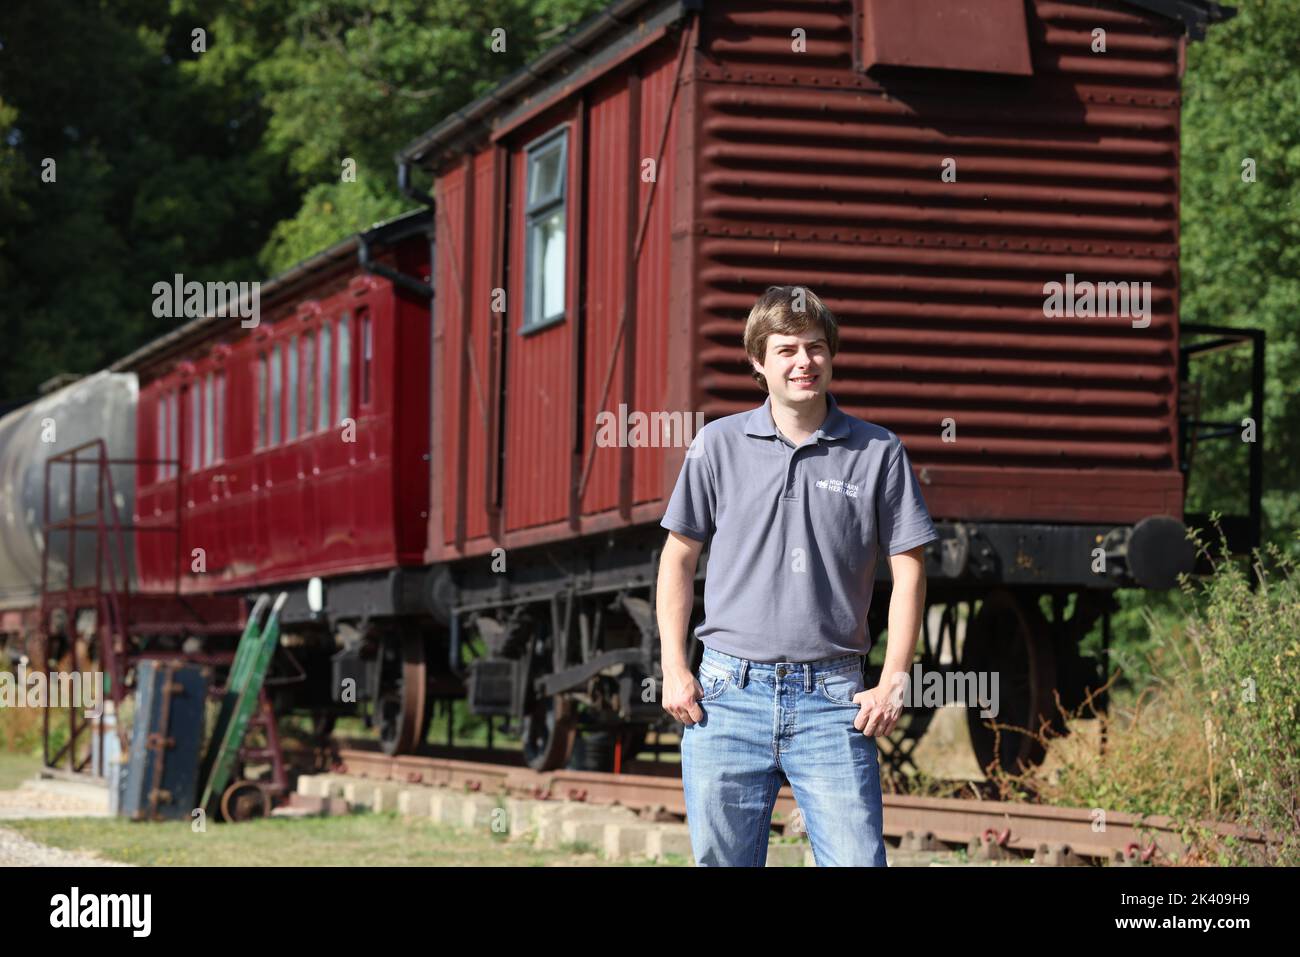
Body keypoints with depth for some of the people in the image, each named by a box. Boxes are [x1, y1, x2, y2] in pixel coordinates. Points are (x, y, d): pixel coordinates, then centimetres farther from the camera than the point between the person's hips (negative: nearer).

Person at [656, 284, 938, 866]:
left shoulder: (879, 452, 3)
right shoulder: (718, 445, 5)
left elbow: (908, 568, 5)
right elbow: (679, 557, 11)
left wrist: (893, 683, -2)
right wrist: (674, 670, 3)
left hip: (831, 699, -1)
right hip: (729, 693, 1)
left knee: (857, 860, -8)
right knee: (722, 861, 6)